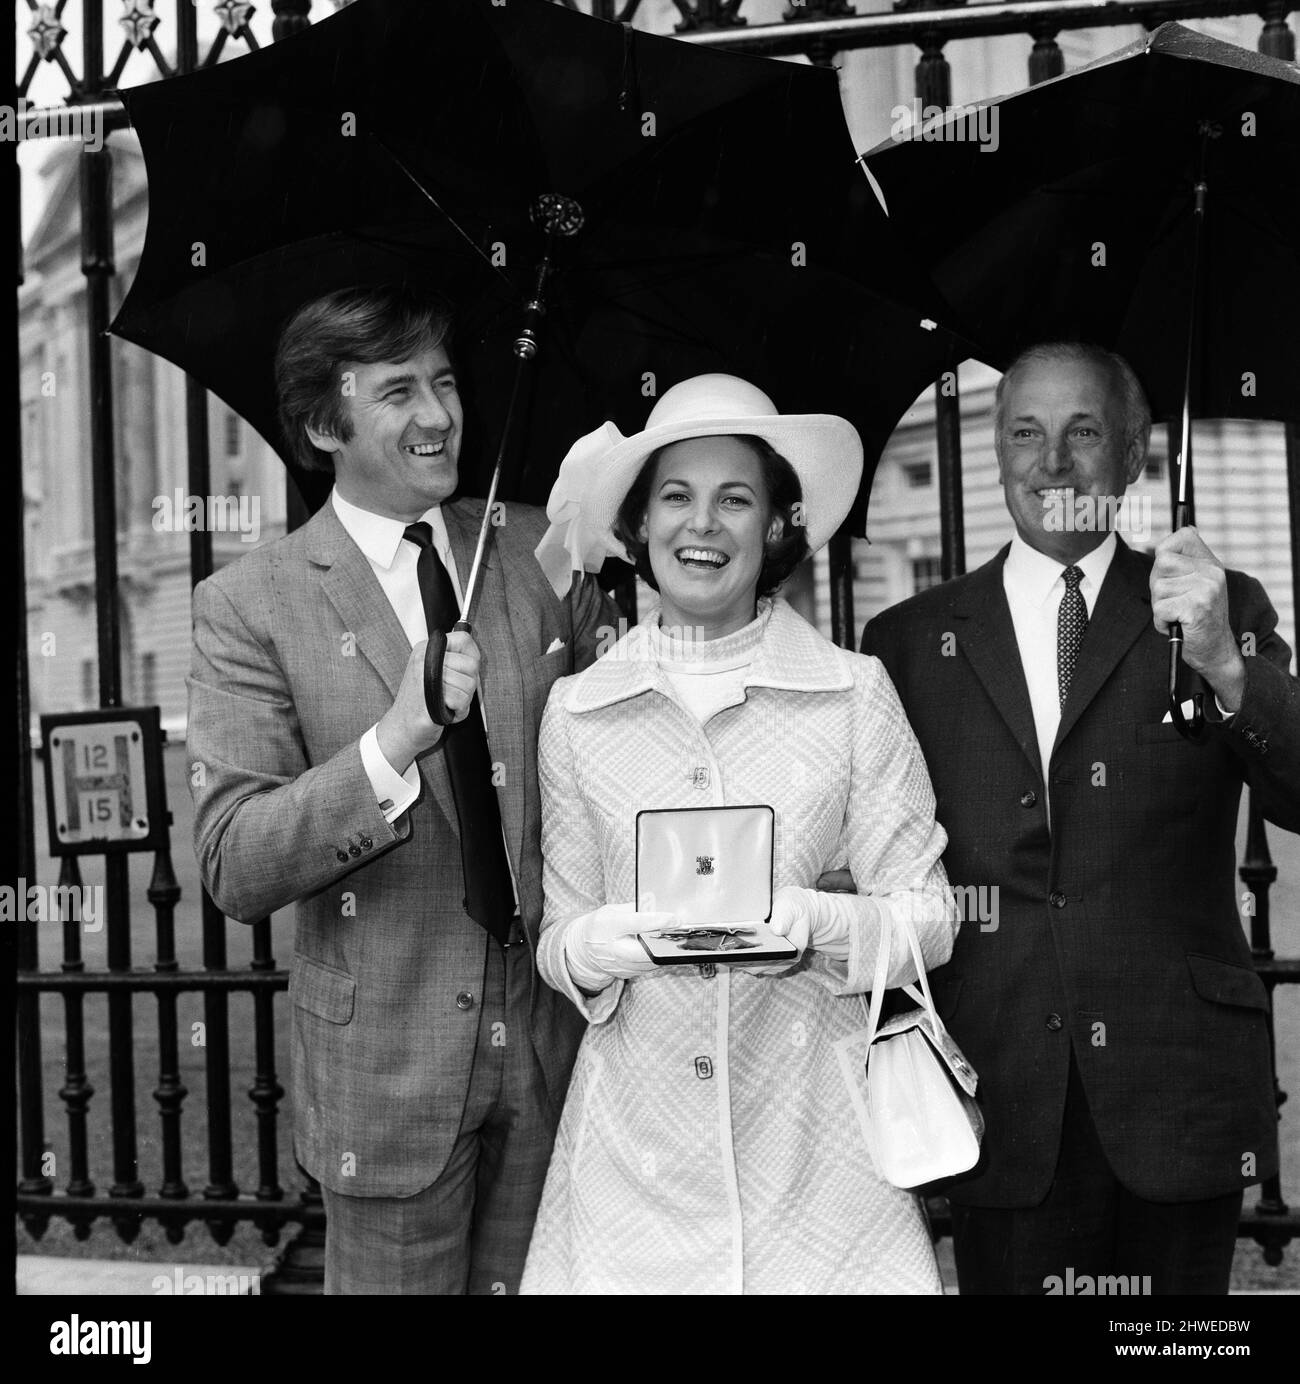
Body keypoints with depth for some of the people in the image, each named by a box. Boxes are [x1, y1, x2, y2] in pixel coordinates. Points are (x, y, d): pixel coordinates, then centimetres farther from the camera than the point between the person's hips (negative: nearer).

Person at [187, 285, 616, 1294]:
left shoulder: (542, 550, 4)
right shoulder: (250, 606, -7)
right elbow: (235, 868, -14)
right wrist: (393, 742, -27)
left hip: (557, 1044, 3)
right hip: (388, 1070, -3)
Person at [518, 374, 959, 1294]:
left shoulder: (855, 692, -1)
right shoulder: (577, 710, 3)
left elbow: (930, 919, 0)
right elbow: (559, 937, 8)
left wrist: (818, 923, -18)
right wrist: (589, 948, -14)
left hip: (812, 1144, -1)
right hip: (637, 1146, 1)